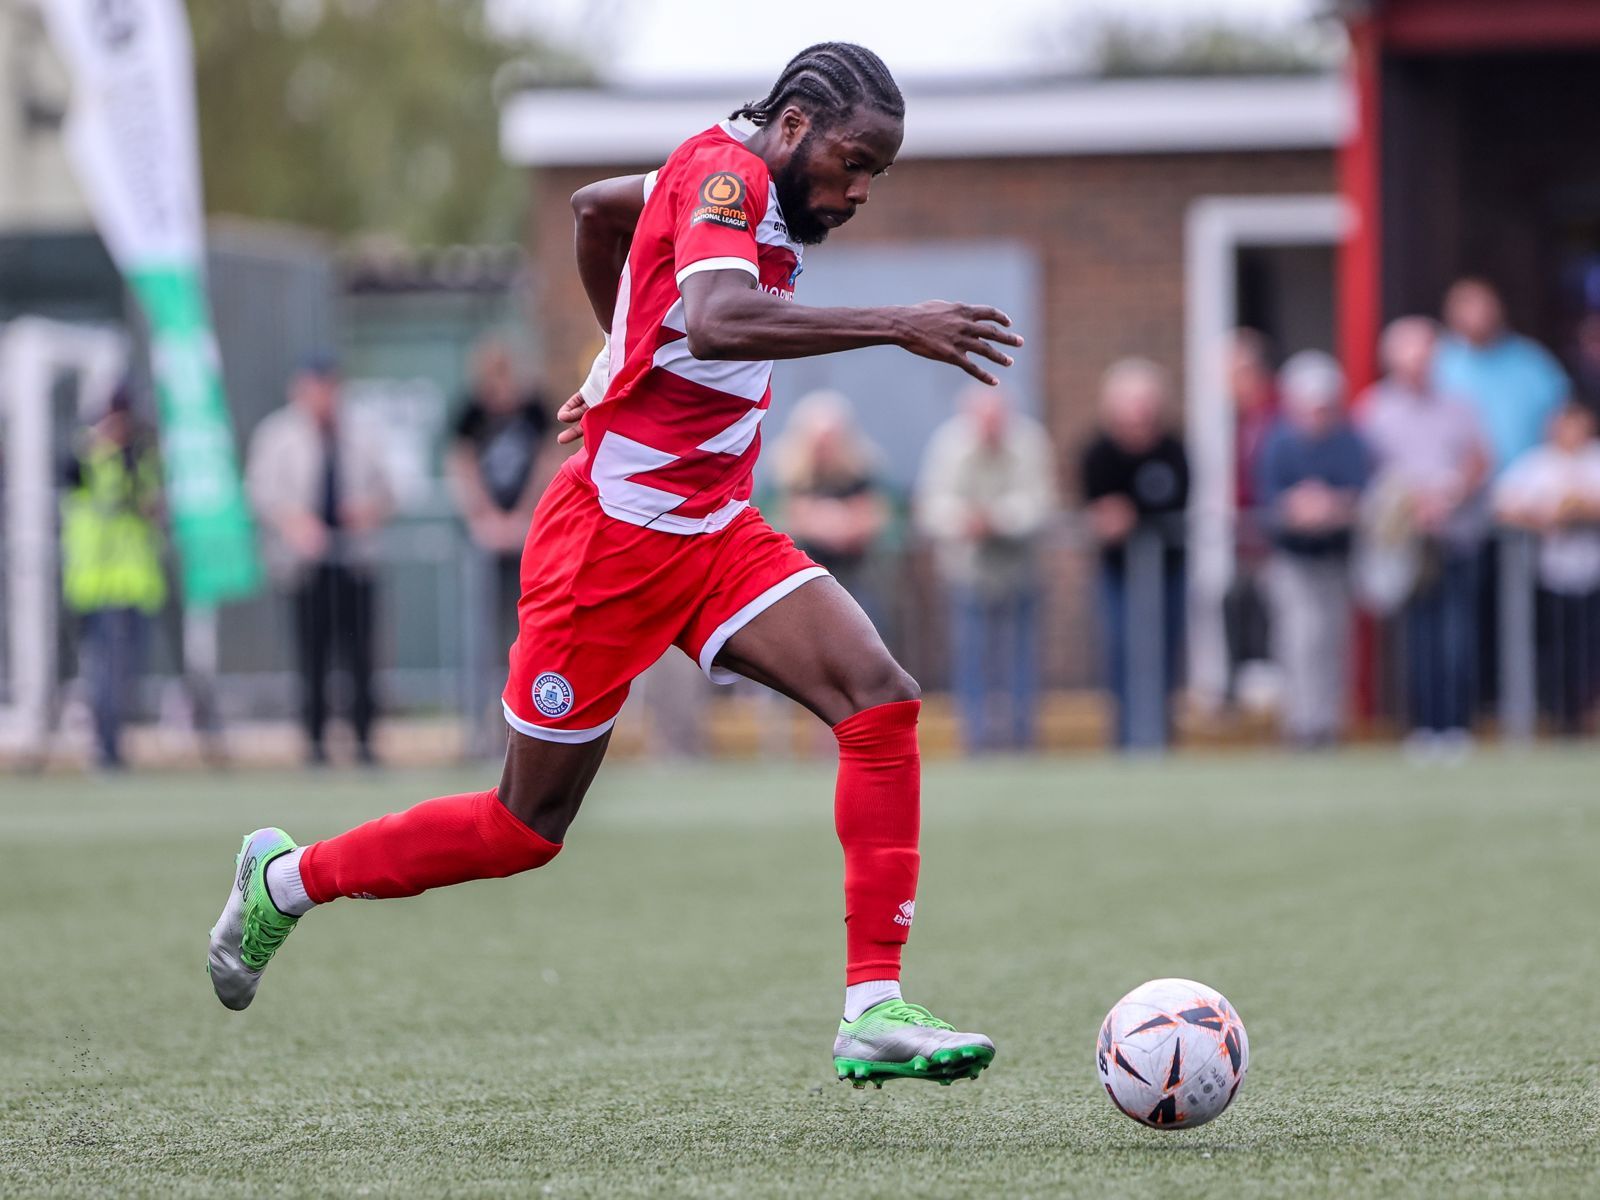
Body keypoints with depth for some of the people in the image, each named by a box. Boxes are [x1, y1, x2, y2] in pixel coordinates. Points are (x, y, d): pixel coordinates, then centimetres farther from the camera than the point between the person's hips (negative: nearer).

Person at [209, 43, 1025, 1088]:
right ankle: (287, 879, 28)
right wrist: (895, 326, -41)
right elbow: (715, 321, -38)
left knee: (882, 698, -14)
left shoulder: (728, 179, 11)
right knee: (528, 827, 5)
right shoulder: (727, 175, -17)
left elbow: (598, 205, 30)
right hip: (617, 533, -9)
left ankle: (875, 1009, -18)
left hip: (714, 532, 9)